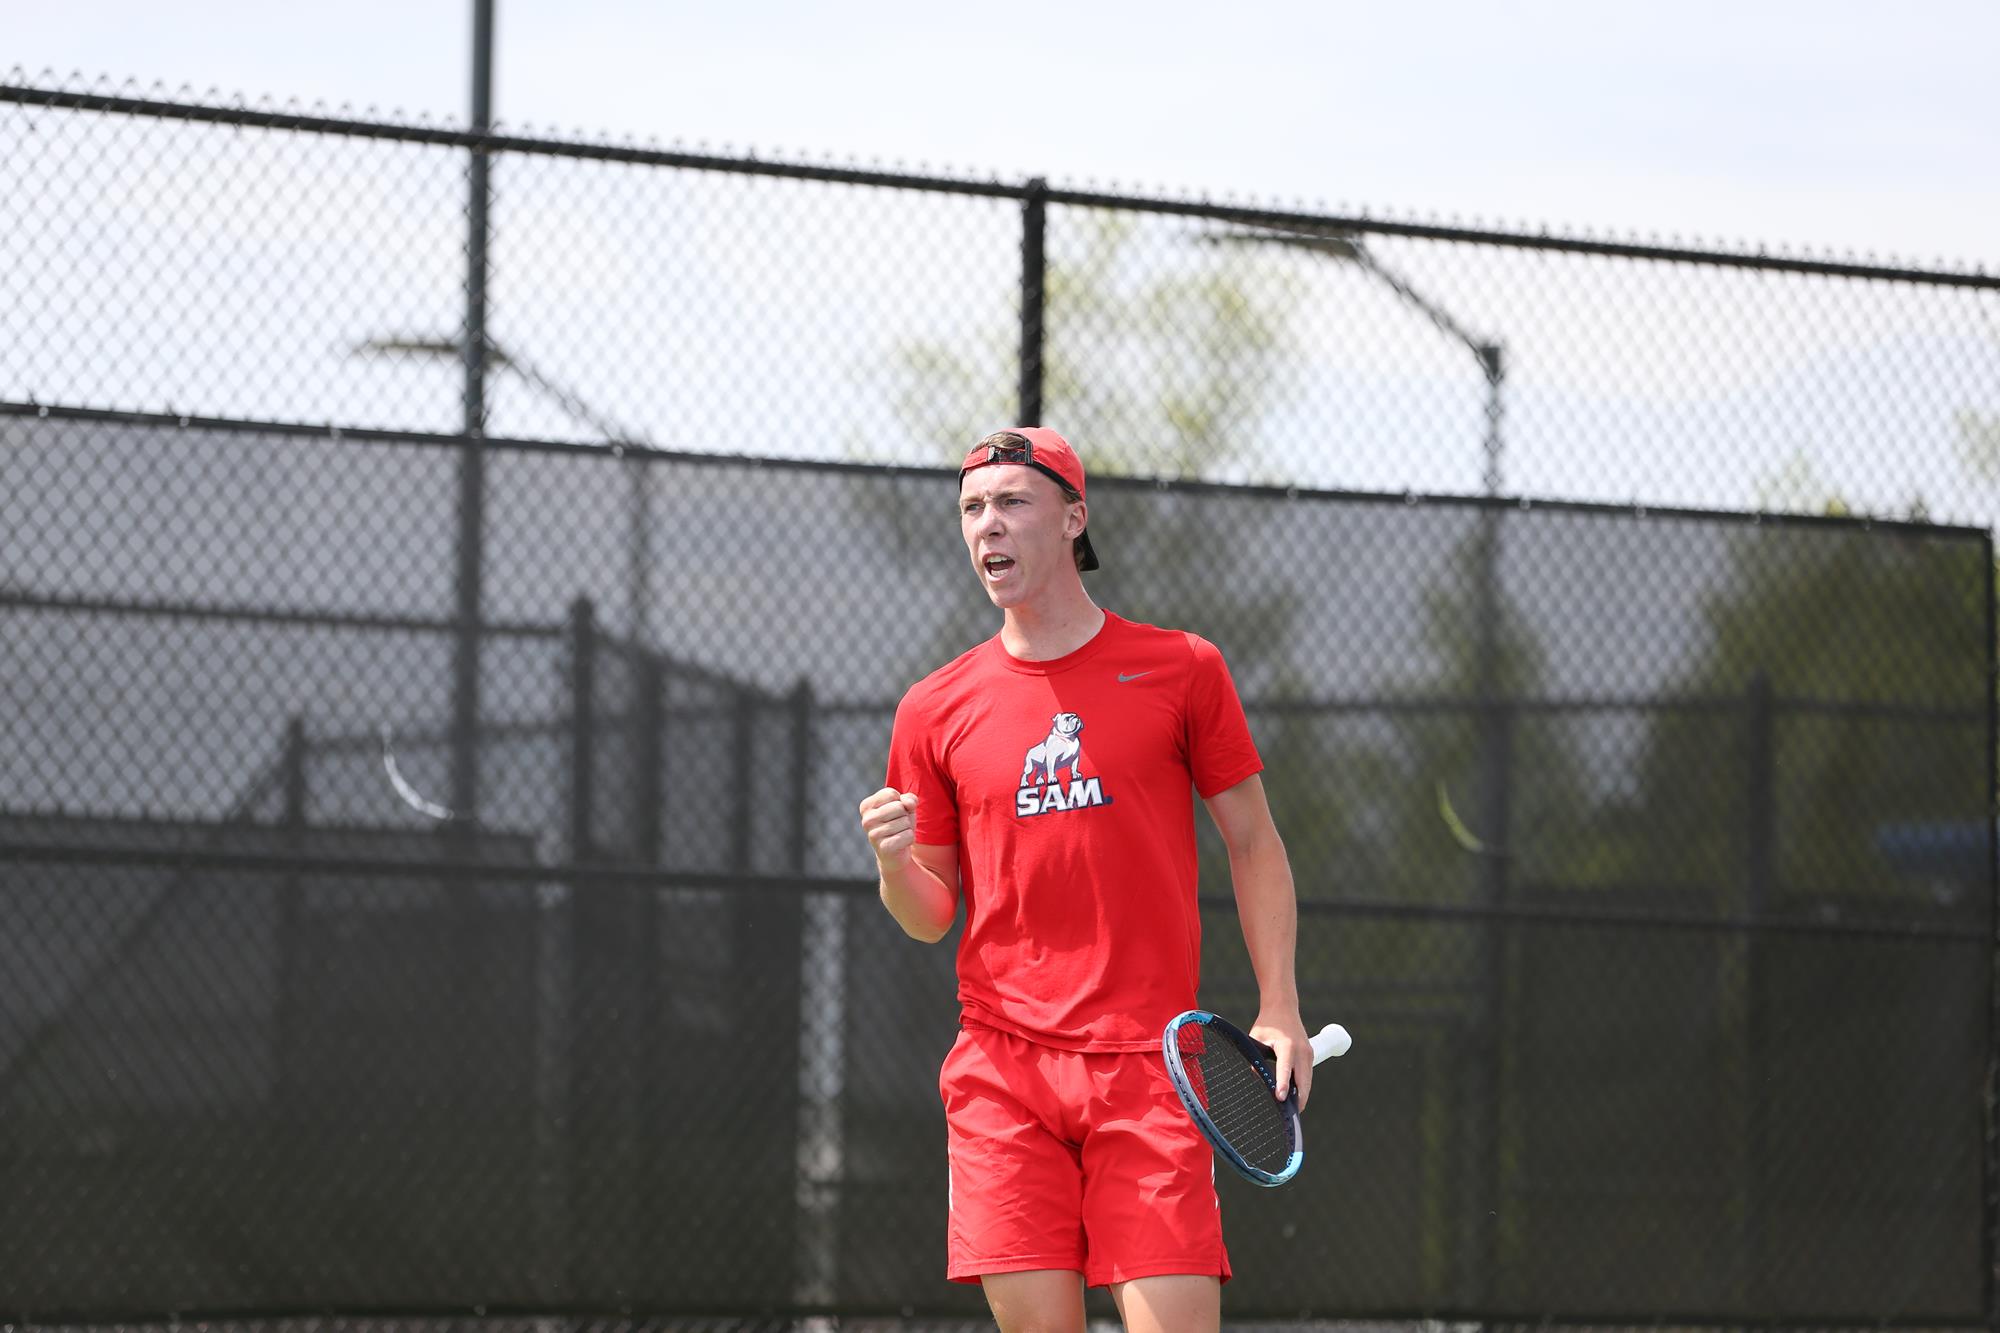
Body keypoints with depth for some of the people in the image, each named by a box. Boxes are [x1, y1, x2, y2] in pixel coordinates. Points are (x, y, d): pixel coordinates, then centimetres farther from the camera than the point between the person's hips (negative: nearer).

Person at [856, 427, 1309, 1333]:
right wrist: (894, 862, -9)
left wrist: (1278, 1009, 1)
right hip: (1001, 1070, 2)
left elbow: (1252, 843, 10)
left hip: (1146, 1062, -2)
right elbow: (931, 917, 14)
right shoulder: (937, 709, 10)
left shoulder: (1181, 670, 5)